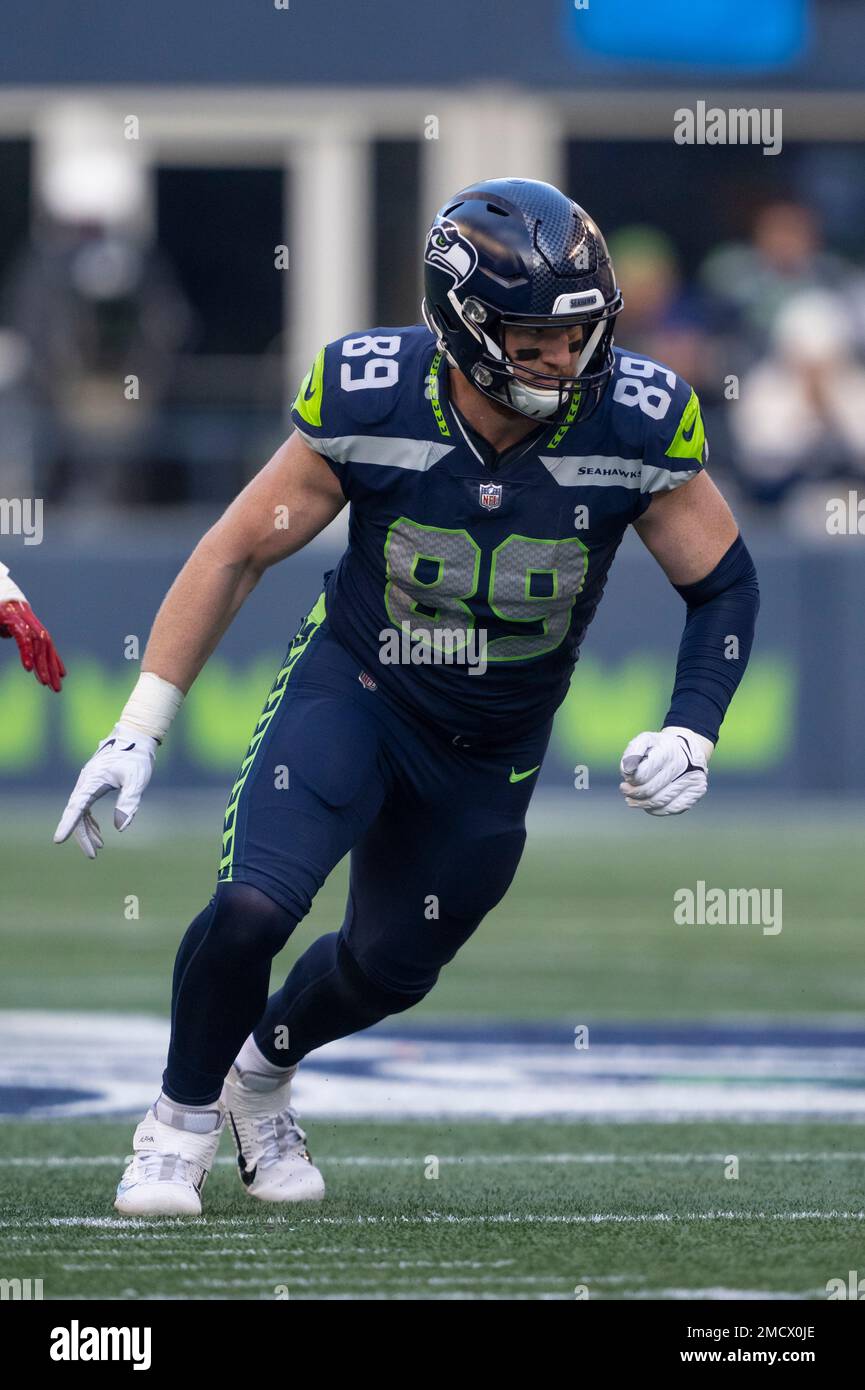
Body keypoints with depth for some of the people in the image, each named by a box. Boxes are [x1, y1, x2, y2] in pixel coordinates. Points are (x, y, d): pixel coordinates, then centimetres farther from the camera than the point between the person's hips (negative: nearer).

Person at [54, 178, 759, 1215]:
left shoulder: (632, 424, -22)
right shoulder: (372, 406, -24)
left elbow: (724, 584, -6)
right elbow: (235, 555, -11)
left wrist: (690, 734, -21)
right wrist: (137, 732, -12)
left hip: (491, 757, 3)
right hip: (352, 692, -3)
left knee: (388, 970, 15)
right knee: (253, 906, -22)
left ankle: (261, 1074, 49)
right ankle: (183, 1116, 6)